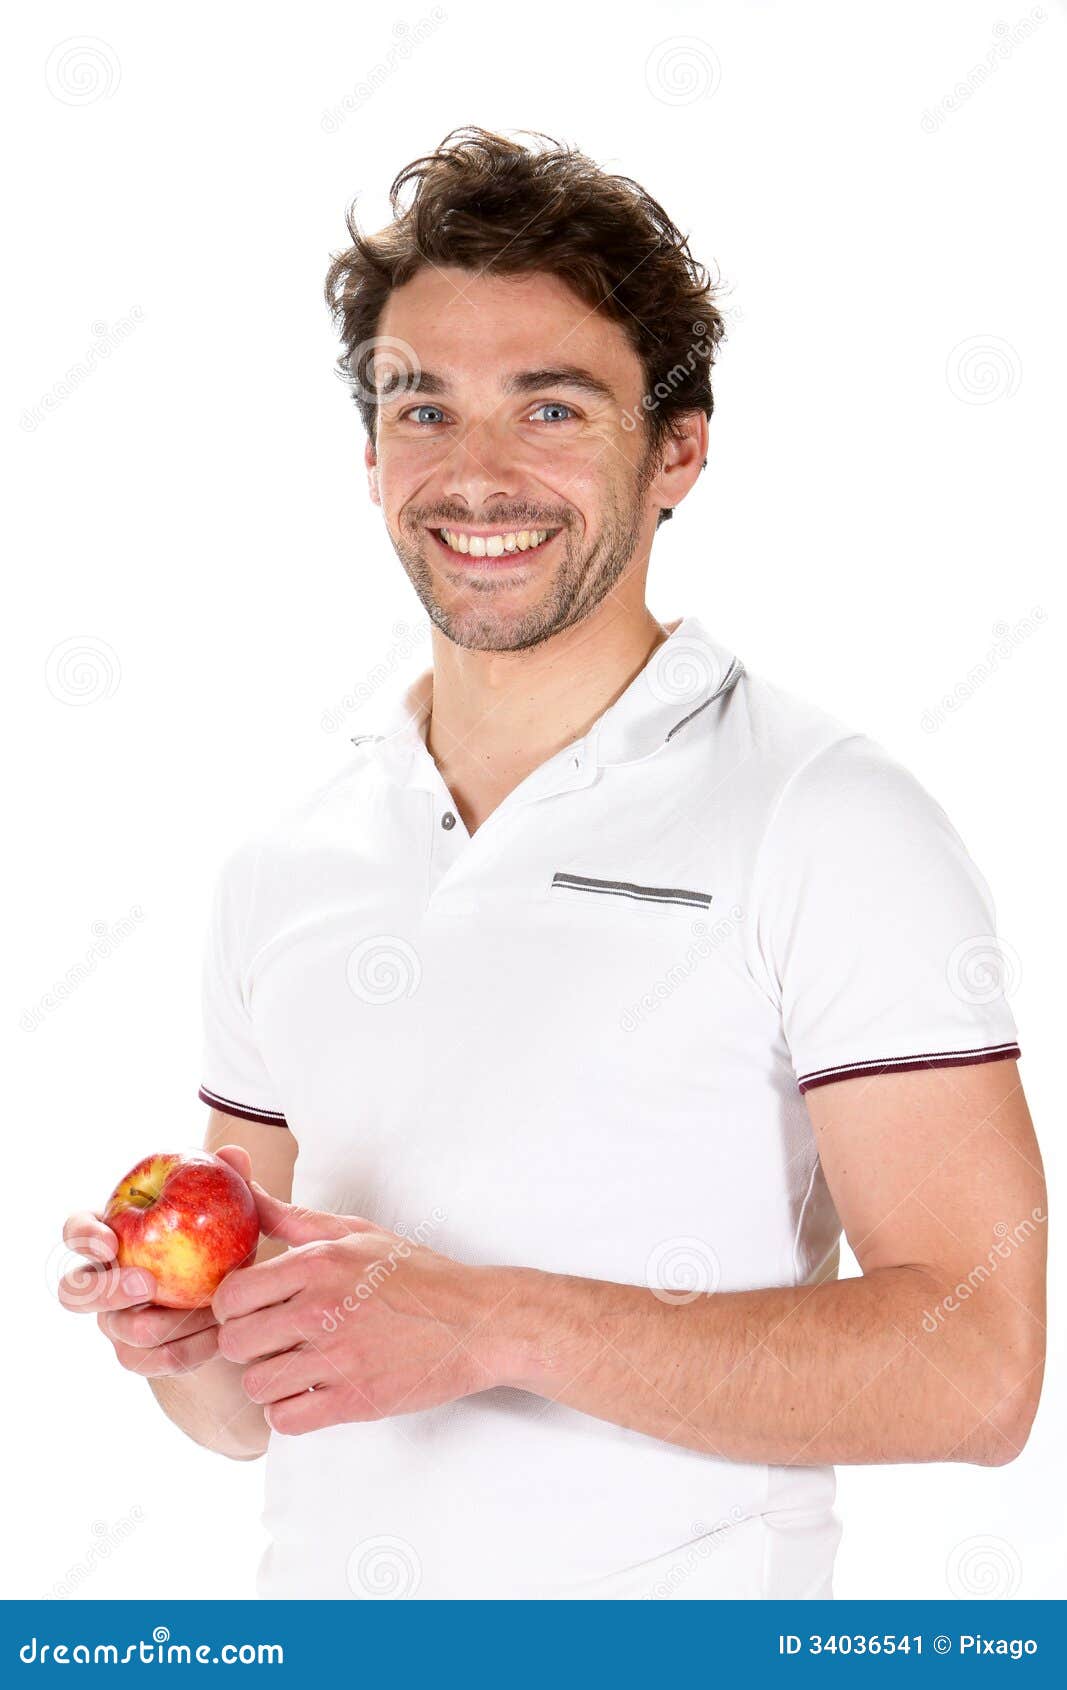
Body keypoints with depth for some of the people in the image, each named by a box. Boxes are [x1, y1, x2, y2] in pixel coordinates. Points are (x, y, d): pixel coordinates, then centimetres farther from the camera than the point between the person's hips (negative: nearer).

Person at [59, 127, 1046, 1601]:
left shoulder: (834, 828, -12)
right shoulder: (281, 873, 4)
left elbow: (976, 1368, -19)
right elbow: (257, 1412, 12)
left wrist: (492, 1324, -23)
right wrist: (191, 1343, -10)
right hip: (313, 1640, 4)